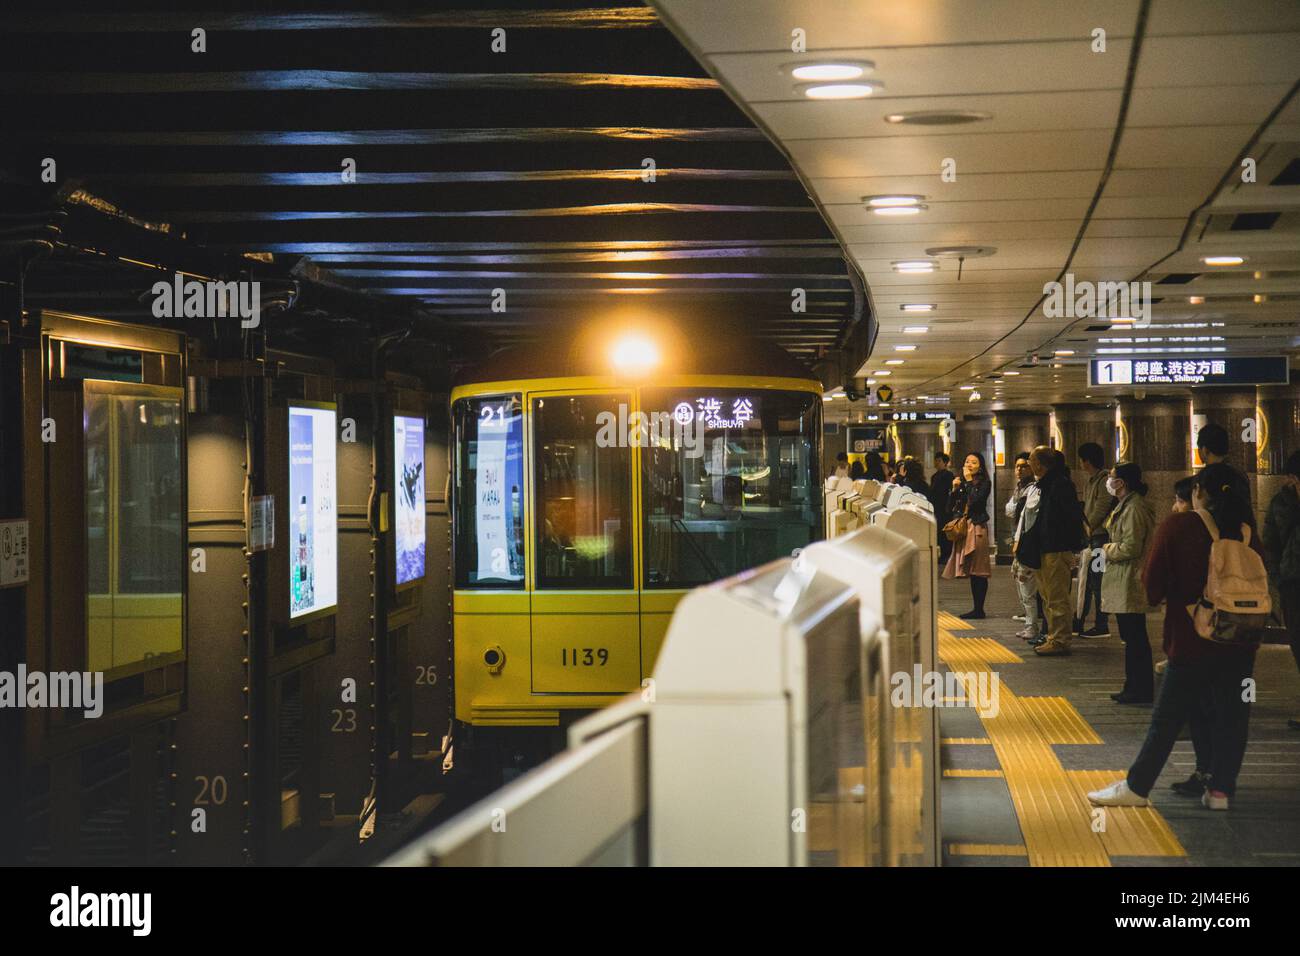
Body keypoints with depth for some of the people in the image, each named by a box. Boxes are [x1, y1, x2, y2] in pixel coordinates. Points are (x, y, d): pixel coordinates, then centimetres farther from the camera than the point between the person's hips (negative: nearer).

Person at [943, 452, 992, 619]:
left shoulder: (984, 483, 0)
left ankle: (979, 609, -5)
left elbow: (976, 501, -17)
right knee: (970, 571, 6)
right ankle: (976, 609, 10)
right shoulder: (961, 483, 15)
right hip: (961, 528, 6)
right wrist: (954, 489, -1)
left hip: (977, 528, -6)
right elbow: (950, 508, 12)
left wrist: (969, 481, -8)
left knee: (978, 570, -7)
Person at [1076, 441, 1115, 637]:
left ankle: (1101, 625, -3)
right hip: (1091, 536, 10)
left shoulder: (1104, 479, -12)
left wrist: (1088, 528, -11)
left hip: (1100, 535, -10)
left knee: (1098, 580, -7)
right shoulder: (1092, 481, 19)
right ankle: (1079, 622, 18)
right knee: (1086, 579, 12)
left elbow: (1101, 508, -17)